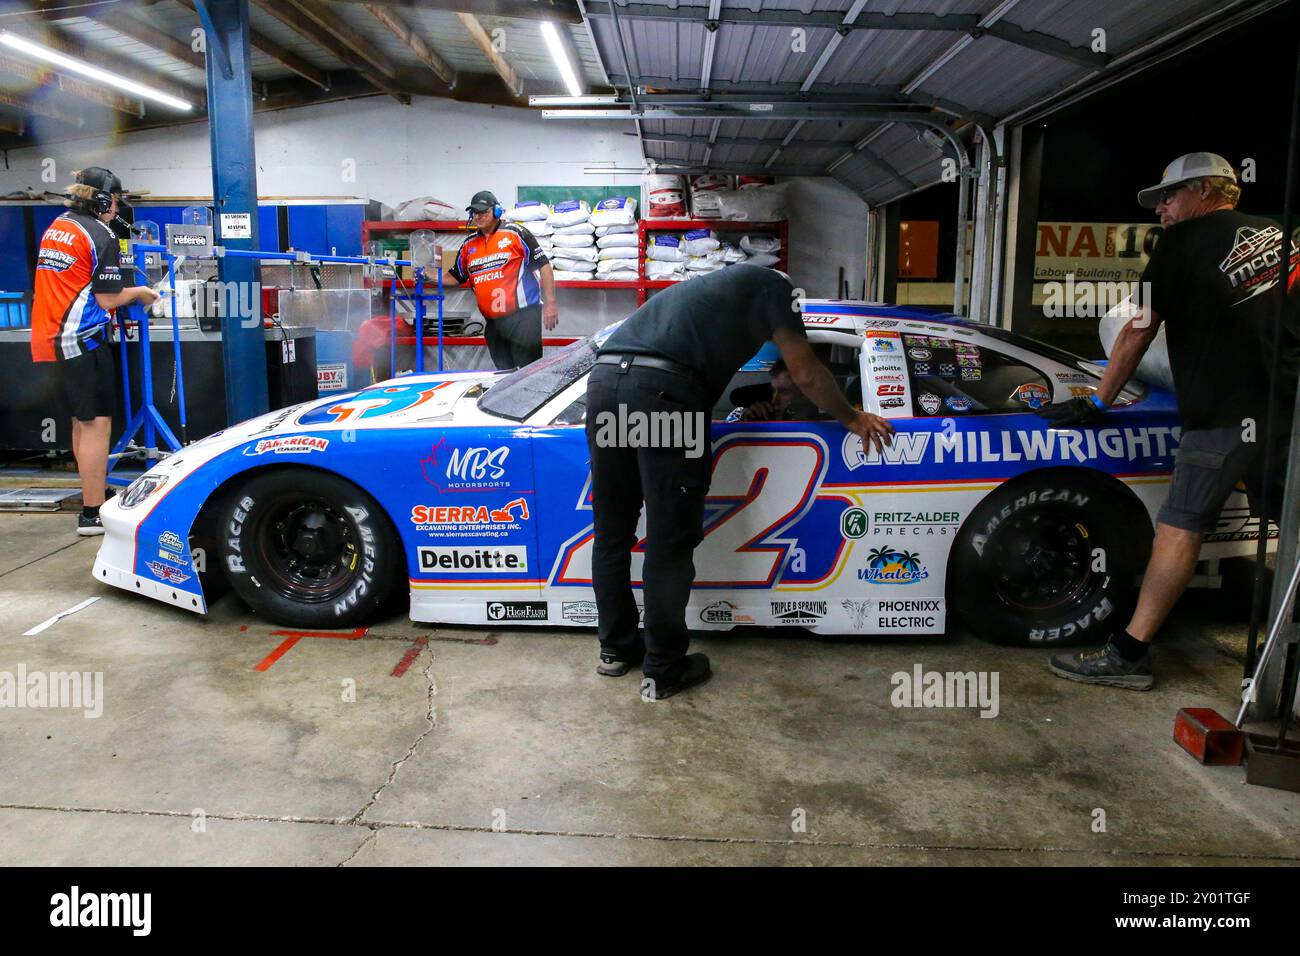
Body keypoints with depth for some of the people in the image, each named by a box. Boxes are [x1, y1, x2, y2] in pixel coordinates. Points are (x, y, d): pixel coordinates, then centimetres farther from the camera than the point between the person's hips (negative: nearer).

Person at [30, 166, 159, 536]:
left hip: (49, 338, 9)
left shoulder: (55, 227, 16)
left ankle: (93, 494, 26)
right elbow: (106, 300, -12)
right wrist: (139, 293, 6)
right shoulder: (101, 235, -11)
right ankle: (92, 513, -6)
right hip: (81, 339, -9)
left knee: (82, 420, 17)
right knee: (97, 423, -6)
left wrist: (122, 288, 19)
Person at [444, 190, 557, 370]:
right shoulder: (469, 245, 15)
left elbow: (543, 266, -4)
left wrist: (550, 303, -9)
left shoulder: (515, 233, -2)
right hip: (493, 322, 6)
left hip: (523, 316, -6)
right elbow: (455, 277, 24)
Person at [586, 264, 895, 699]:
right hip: (663, 387, -8)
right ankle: (664, 671, 13)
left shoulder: (714, 286, 40)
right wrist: (853, 419, 30)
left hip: (604, 375, 8)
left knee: (612, 532, 17)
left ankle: (616, 649, 30)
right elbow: (806, 374, 15)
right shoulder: (773, 284, 19)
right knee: (670, 541, 3)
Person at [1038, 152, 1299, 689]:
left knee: (1181, 527, -5)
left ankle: (1129, 654, -3)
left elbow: (1137, 333, 3)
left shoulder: (1184, 242, 4)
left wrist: (1096, 406, 9)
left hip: (1225, 413, -6)